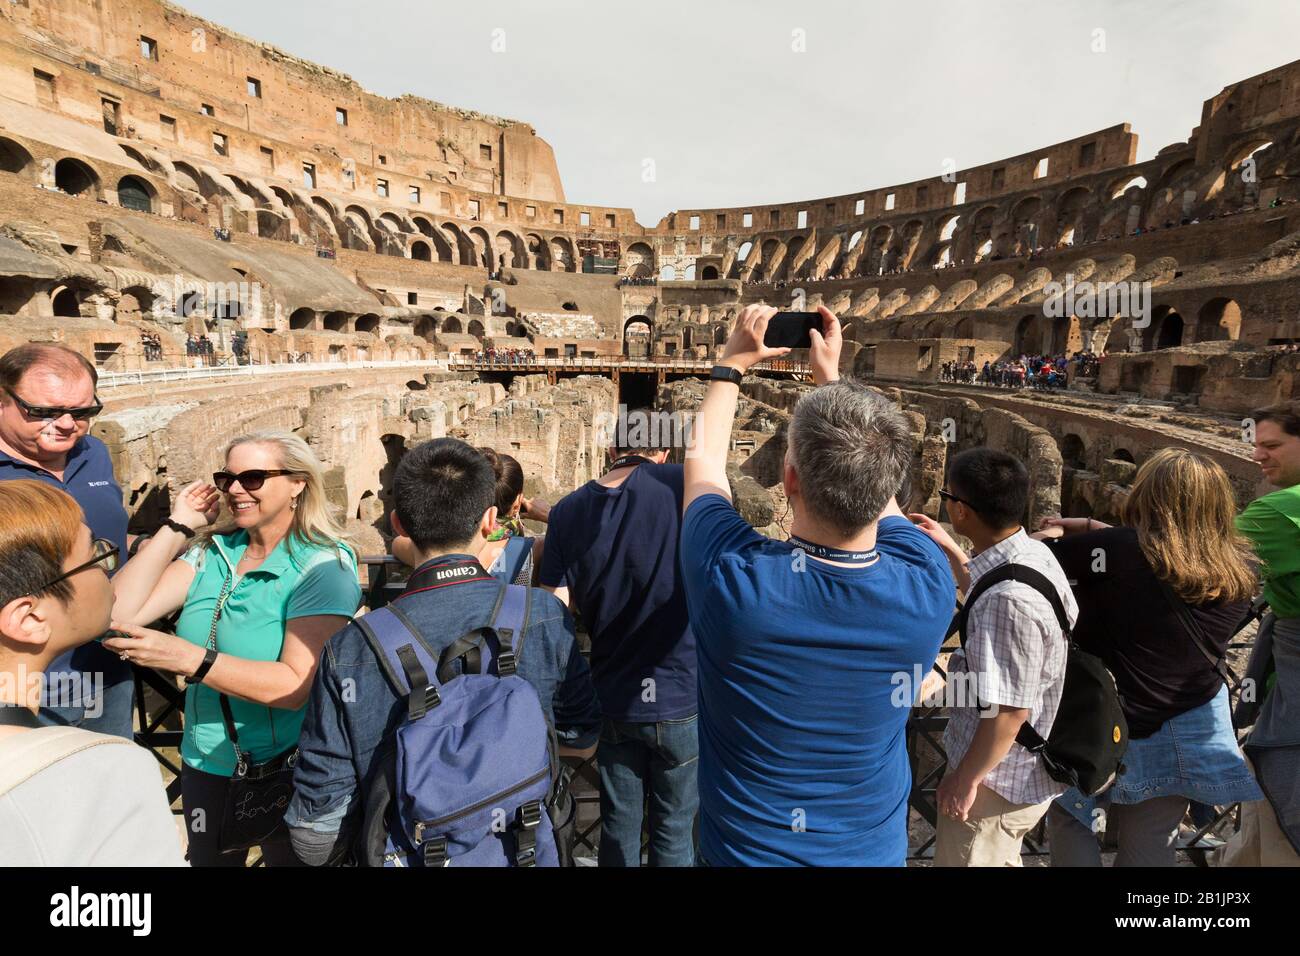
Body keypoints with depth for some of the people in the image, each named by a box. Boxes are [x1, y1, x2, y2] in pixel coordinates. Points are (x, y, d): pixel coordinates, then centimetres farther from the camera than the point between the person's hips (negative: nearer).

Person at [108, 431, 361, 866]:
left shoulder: (322, 567, -19)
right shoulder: (212, 551, -2)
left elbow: (297, 687, -26)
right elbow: (120, 612, -10)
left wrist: (191, 659, -34)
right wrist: (176, 527, -10)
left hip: (286, 770, -5)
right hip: (204, 764, 6)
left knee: (292, 858, 17)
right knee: (208, 860, 26)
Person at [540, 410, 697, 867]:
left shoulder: (567, 512, -5)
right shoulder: (678, 486, -15)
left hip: (611, 698, 3)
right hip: (679, 695, -2)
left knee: (618, 826, 20)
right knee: (674, 828, 16)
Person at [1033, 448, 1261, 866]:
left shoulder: (1114, 549, -24)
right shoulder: (1239, 572, -7)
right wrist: (1089, 526, 6)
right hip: (1193, 738, 5)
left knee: (1068, 818, 20)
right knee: (1150, 848, 20)